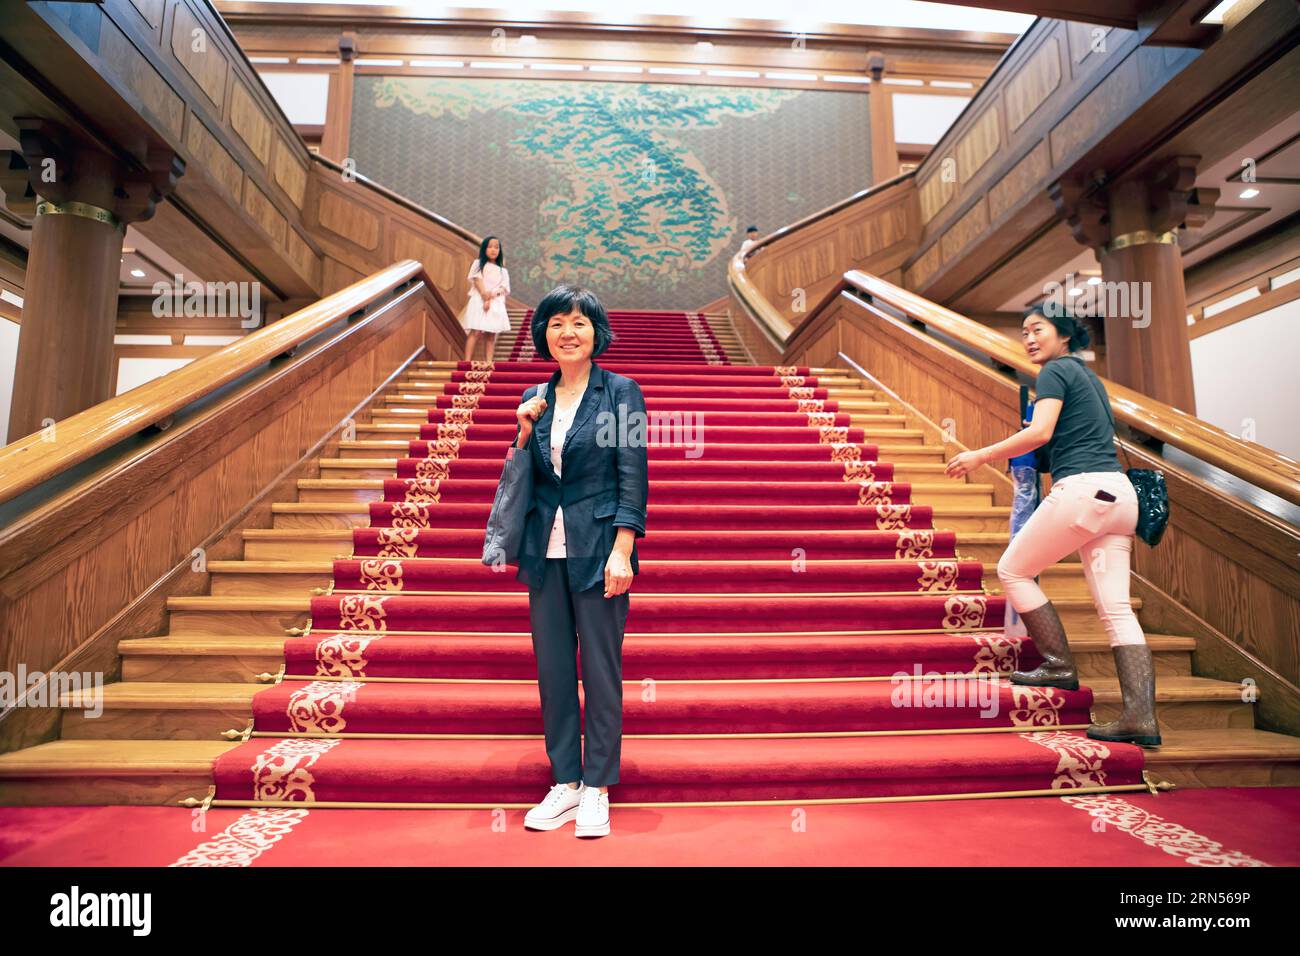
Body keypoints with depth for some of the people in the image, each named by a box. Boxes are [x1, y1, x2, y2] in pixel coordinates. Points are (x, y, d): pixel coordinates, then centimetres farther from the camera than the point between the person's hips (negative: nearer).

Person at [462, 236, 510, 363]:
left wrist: (492, 295, -15)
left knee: (491, 334, -1)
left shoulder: (502, 270, 16)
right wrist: (484, 297, -17)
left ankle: (488, 362, -3)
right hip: (479, 301, -3)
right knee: (476, 332, -12)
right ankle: (467, 361, -12)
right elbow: (477, 281, -3)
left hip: (496, 304, 3)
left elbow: (504, 288, 4)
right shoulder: (478, 264, 10)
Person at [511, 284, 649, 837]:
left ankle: (597, 789, 19)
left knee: (600, 671, 4)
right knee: (552, 670, 10)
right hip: (546, 551, 5)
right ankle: (564, 784, 25)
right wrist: (524, 430, -1)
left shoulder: (620, 393, -2)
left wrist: (622, 551, -14)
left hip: (598, 549, -5)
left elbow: (633, 476, -7)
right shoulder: (535, 399, 11)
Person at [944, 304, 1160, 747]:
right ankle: (1141, 718, -2)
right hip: (1119, 493, 9)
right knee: (1117, 609, 2)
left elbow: (1040, 432, -16)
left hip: (1081, 488, -9)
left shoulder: (1055, 370, -1)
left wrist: (980, 456, -13)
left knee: (1013, 569, 7)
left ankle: (1060, 666, 9)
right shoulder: (1088, 375, 26)